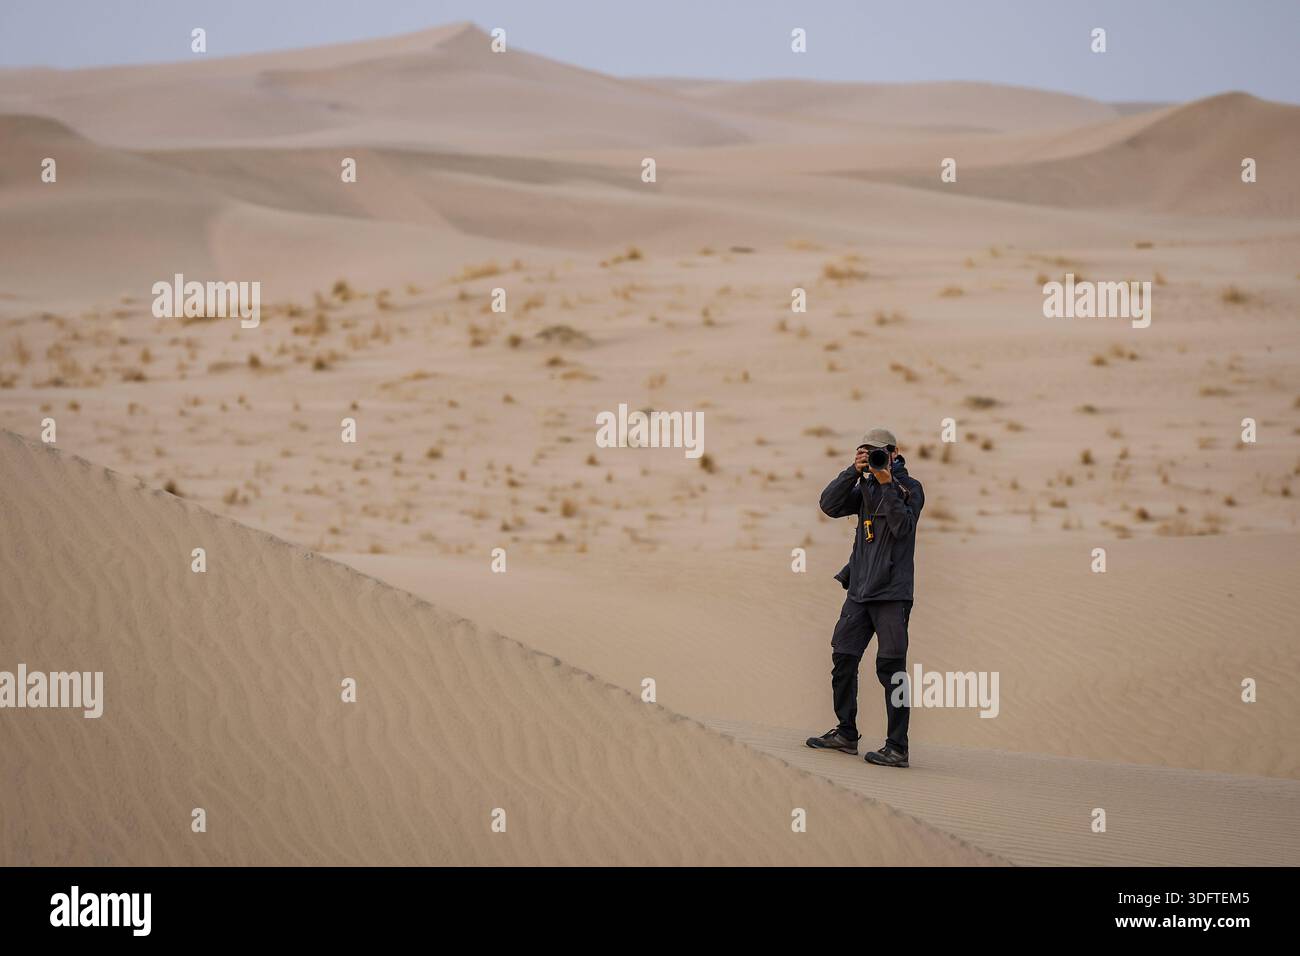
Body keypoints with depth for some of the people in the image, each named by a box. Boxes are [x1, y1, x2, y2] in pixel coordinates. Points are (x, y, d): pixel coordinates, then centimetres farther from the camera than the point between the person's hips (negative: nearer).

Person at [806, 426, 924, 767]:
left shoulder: (910, 487, -1)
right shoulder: (864, 487, 15)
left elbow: (903, 527, -16)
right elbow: (830, 505, 0)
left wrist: (886, 483, -19)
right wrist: (853, 471, -9)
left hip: (891, 592, -6)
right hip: (860, 589, 6)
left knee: (891, 667, -8)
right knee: (843, 659, 9)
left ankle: (897, 748, -5)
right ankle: (846, 733, 23)